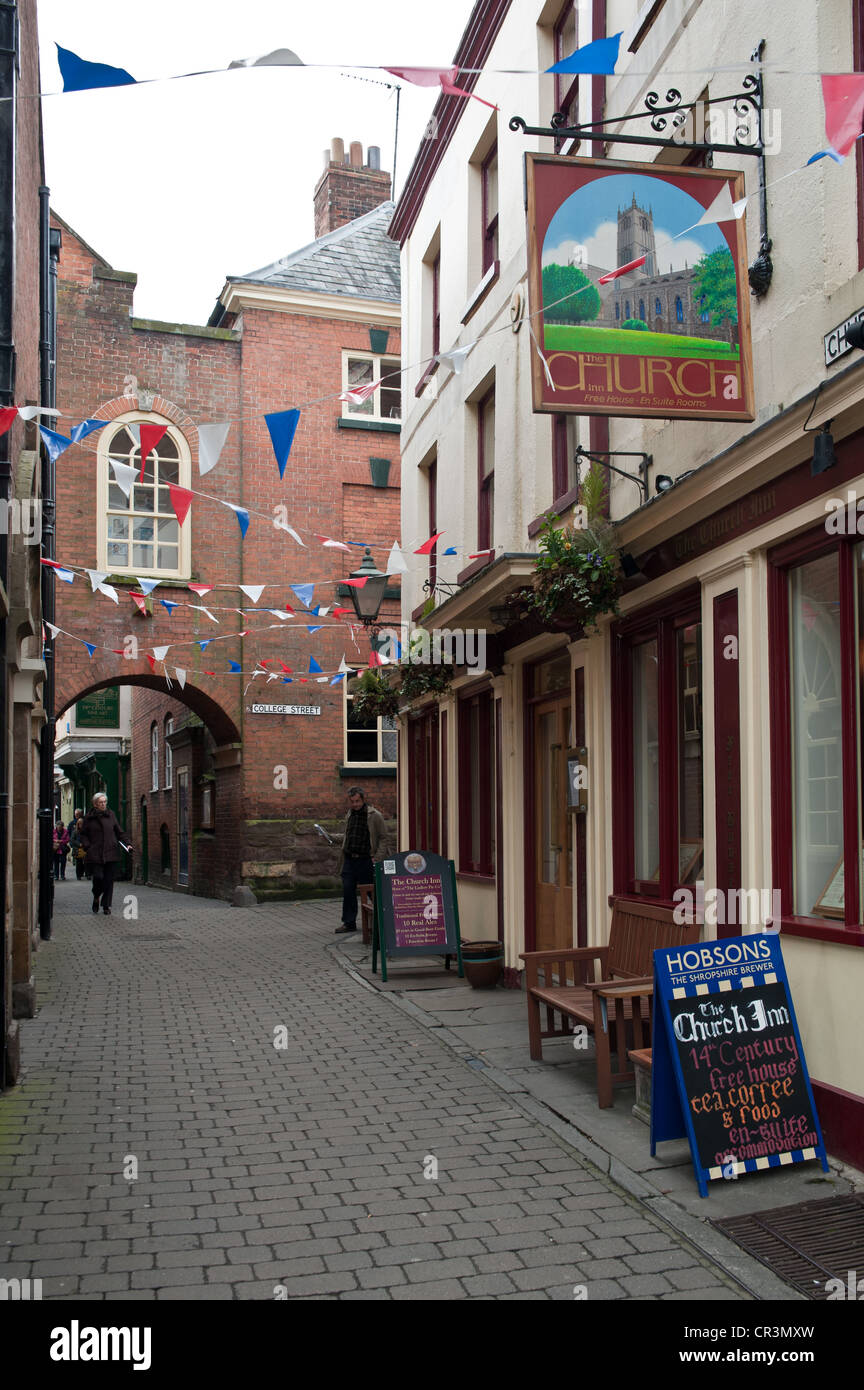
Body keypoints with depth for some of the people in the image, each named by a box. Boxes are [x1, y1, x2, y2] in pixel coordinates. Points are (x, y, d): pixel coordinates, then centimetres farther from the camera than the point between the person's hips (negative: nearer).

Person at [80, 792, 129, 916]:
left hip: (111, 854, 2)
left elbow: (120, 832, 11)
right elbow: (83, 834, 10)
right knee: (98, 877, -10)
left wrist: (127, 843, -2)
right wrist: (87, 846, -5)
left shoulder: (111, 815, 8)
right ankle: (96, 897, 21)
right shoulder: (89, 817, 4)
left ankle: (106, 906, 12)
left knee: (109, 880, 0)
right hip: (95, 854, -1)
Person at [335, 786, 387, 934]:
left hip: (366, 860, -5)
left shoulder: (375, 816, -4)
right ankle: (349, 922, 12)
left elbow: (383, 837, -3)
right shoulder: (349, 815, 15)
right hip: (349, 859, 5)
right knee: (348, 891, 4)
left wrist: (378, 857, -11)